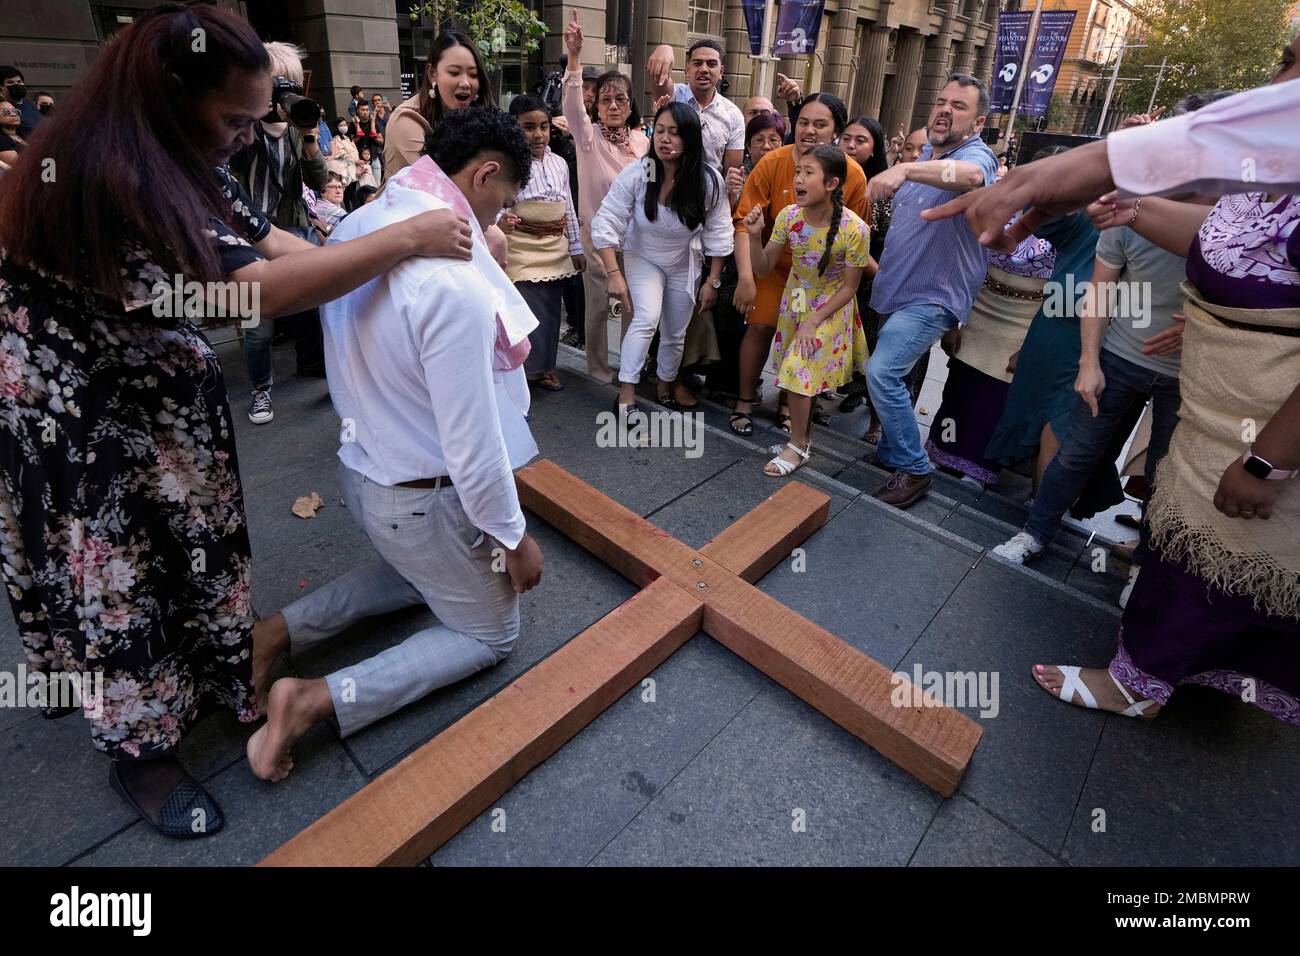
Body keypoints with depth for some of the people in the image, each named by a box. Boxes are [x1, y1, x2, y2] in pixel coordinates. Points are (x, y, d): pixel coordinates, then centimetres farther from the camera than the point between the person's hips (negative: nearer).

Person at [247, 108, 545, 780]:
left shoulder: (357, 228, -4)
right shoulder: (455, 282, -31)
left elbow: (359, 368, 7)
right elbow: (472, 444, -27)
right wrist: (514, 536, -12)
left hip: (358, 467, 9)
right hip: (427, 499, -8)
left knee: (417, 572, 37)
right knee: (490, 634, 17)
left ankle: (279, 630, 20)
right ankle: (318, 699, 1)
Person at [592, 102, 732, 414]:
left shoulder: (709, 180, -22)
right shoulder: (635, 174, -25)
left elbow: (718, 235, -11)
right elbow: (606, 224, -22)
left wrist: (713, 281, -9)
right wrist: (614, 274, -27)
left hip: (685, 265, 2)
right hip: (642, 259, -2)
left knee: (675, 333, 14)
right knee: (646, 319, -26)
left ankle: (667, 383, 41)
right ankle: (626, 395, -19)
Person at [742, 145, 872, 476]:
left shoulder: (854, 229, -25)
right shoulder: (789, 216, -16)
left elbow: (849, 288, -15)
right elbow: (762, 269, -9)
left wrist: (813, 321, -19)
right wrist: (755, 236, -26)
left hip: (831, 309, -4)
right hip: (795, 301, 4)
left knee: (800, 371, -9)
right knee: (799, 371, 10)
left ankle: (798, 446, 11)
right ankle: (803, 433, 32)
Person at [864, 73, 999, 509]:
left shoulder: (976, 155, -14)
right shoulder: (923, 156, 12)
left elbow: (970, 176, -41)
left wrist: (905, 169, -54)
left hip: (931, 297, -9)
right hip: (895, 293, 9)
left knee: (882, 372, -23)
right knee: (888, 374, 16)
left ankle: (914, 469, -8)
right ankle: (892, 452, 35)